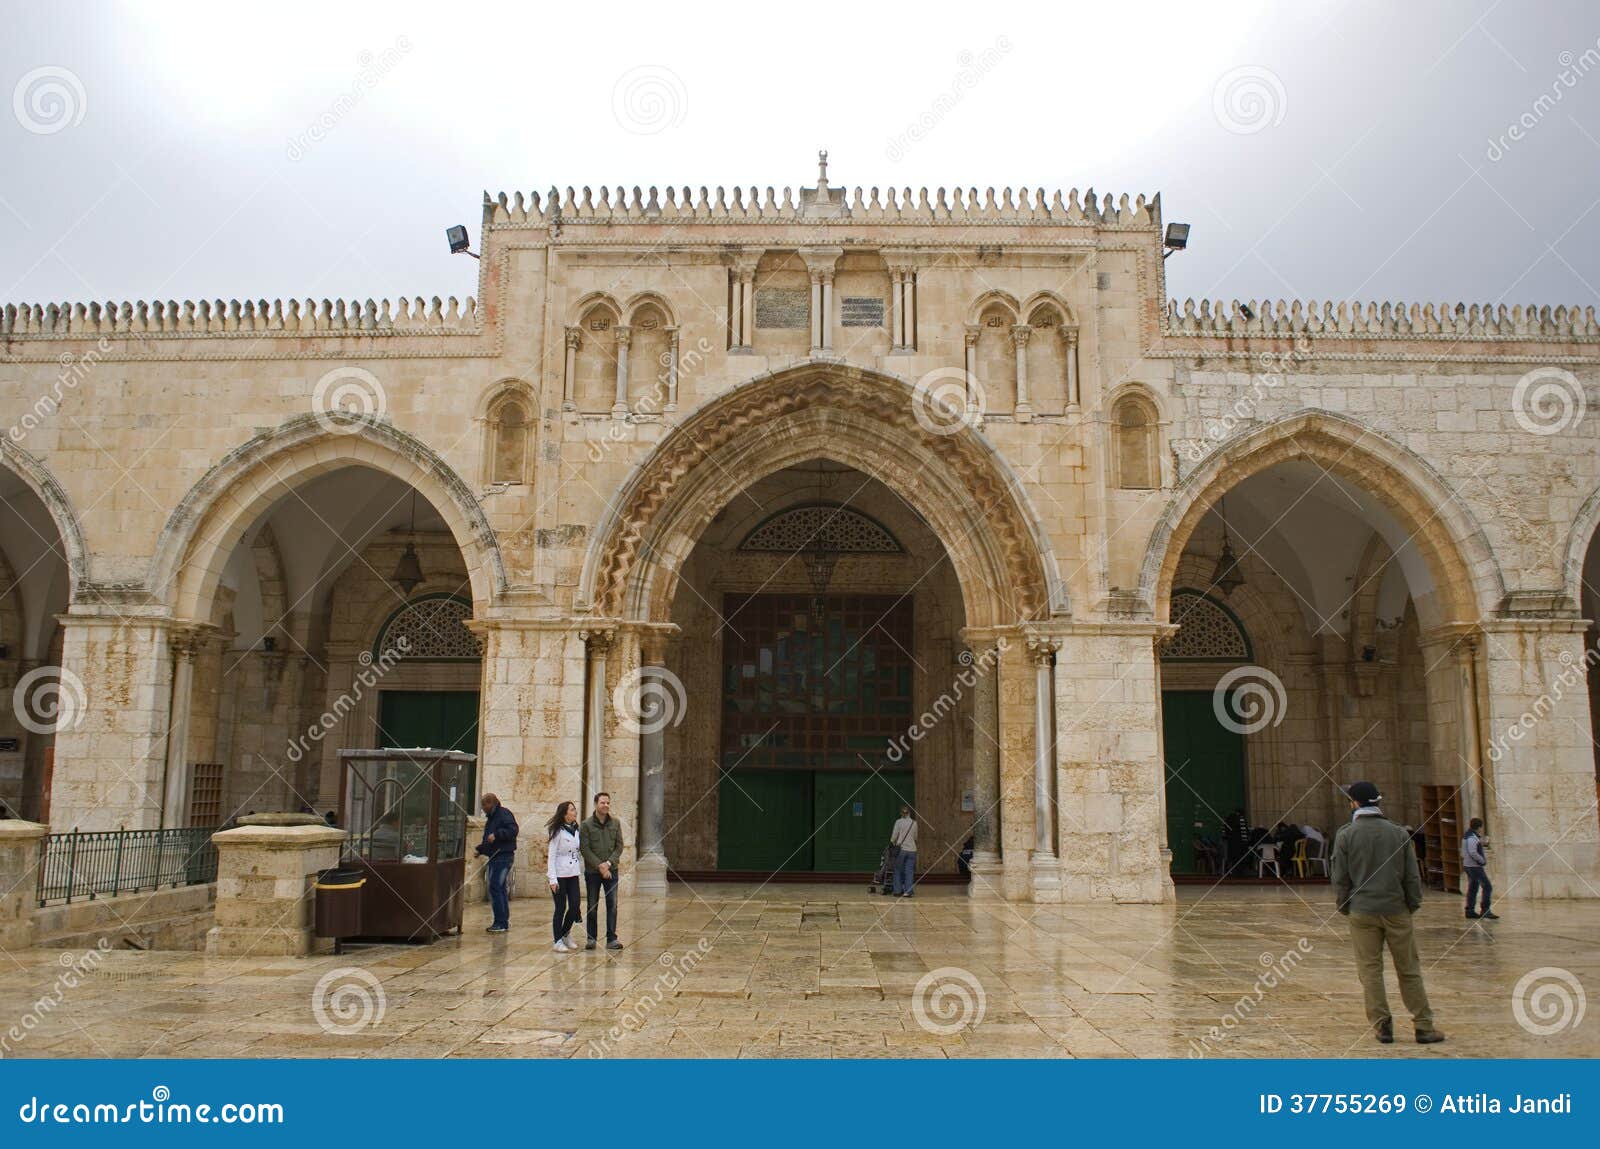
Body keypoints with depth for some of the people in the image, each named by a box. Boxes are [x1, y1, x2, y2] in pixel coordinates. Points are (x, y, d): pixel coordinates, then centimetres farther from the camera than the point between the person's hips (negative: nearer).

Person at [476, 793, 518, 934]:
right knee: (500, 888, 13)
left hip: (503, 857, -10)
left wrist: (496, 835, -31)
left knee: (495, 887, -13)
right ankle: (504, 921, 19)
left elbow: (513, 830, -24)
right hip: (495, 857, 10)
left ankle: (501, 922, -12)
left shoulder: (504, 814, -10)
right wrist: (480, 848, 15)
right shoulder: (491, 818, 21)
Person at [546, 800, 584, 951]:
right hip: (560, 875, -6)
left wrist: (581, 869, 6)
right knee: (560, 909, 0)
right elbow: (551, 856, -10)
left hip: (573, 875, 6)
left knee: (575, 907, 3)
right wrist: (552, 879, -15)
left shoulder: (576, 830, 10)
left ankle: (564, 935, 23)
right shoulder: (558, 831, -9)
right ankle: (558, 941, 11)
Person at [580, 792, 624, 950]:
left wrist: (608, 863, -10)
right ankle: (591, 938, 16)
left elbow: (619, 846, 4)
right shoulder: (586, 824, -5)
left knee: (612, 905, -1)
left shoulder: (615, 823, 5)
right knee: (592, 906, 6)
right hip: (592, 871, -2)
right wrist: (600, 866, -13)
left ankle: (611, 939, 4)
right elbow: (585, 849, -8)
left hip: (611, 870, 2)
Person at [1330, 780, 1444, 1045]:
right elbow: (1412, 875, 4)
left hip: (1362, 912, -2)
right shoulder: (1398, 833, 3)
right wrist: (1413, 905, 13)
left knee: (1370, 971, 5)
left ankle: (1382, 1025, 6)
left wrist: (1343, 907, 9)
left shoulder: (1346, 835, -4)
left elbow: (1340, 878, -2)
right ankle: (1424, 1026, 12)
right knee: (1409, 970, 10)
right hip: (1397, 911, 2)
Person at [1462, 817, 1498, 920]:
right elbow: (1473, 852, -27)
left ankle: (1469, 911, 16)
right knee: (1487, 887, -9)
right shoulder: (1472, 838, -18)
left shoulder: (1467, 836, 14)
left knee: (1473, 888, 14)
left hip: (1468, 865, 11)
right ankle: (1485, 911, -11)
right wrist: (1483, 861, -15)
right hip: (1475, 866, -11)